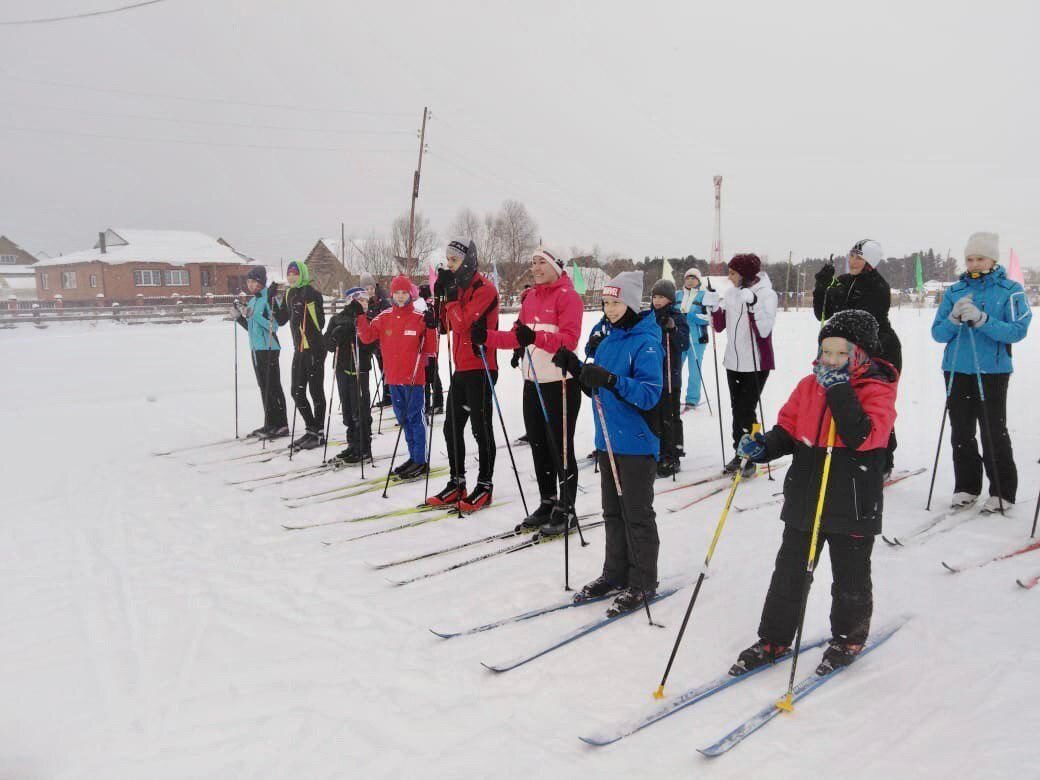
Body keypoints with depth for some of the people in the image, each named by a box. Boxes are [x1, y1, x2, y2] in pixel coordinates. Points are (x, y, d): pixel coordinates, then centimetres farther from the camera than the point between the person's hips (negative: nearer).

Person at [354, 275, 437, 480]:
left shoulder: (420, 318, -5)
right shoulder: (384, 318, 6)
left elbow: (429, 349, -4)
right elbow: (367, 337, 0)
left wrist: (430, 328, -18)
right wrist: (360, 316, -8)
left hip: (414, 377, -5)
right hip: (393, 377, 5)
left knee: (414, 417, -4)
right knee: (403, 418, 13)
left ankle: (420, 461, 3)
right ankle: (413, 457, 24)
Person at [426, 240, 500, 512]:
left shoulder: (484, 288, -12)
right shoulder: (459, 287, 15)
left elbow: (462, 323, -22)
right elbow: (447, 325, 13)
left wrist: (450, 293, -15)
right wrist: (440, 295, 2)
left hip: (480, 369, -9)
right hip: (461, 368, 9)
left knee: (480, 428, -1)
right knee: (452, 427, 11)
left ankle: (485, 486, 10)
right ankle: (456, 483, 21)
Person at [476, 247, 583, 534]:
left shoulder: (567, 296, -10)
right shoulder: (530, 297, 12)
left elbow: (569, 340, -21)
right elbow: (517, 337, 12)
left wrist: (536, 337, -36)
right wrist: (487, 337, -2)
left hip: (560, 383, -8)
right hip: (533, 382, 8)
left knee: (560, 448, -1)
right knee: (538, 445, 14)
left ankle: (565, 509, 10)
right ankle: (547, 503, 27)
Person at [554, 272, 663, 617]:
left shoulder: (645, 342, -13)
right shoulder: (607, 341, 11)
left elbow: (650, 394, -23)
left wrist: (612, 380, -34)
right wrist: (576, 368, 0)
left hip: (637, 443, -8)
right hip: (608, 441, 8)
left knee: (637, 514, 2)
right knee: (612, 511, 16)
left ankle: (643, 582, 15)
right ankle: (616, 573, 29)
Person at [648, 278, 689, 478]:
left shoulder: (677, 318, -5)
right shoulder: (649, 317, 8)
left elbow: (685, 344, -13)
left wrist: (672, 329, -25)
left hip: (670, 375, -5)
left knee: (669, 416, -3)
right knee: (653, 414, 13)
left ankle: (672, 456, 5)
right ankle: (657, 453, 25)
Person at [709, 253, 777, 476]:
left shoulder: (767, 294, -11)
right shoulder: (731, 293, 5)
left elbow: (764, 330, -20)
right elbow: (720, 326, 7)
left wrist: (753, 304, -29)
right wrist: (714, 307, -9)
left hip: (756, 364, -6)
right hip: (733, 361, 6)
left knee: (746, 411, -4)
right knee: (737, 409, 13)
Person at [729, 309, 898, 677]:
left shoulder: (877, 391, -11)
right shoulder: (809, 385, 3)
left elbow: (864, 436, -27)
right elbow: (788, 429, 10)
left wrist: (840, 392, -30)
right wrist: (764, 446, -9)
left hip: (853, 505, -4)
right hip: (804, 499, 5)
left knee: (850, 577, 14)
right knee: (789, 573, 12)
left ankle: (848, 639, 35)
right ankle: (773, 639, 25)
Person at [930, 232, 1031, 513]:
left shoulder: (1010, 290, -1)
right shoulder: (955, 291, 9)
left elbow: (1017, 331, -12)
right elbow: (938, 333, 5)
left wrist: (982, 319, -23)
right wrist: (955, 319, -15)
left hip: (992, 372, -4)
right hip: (956, 371, 4)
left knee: (994, 433, -2)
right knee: (961, 432, 9)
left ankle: (1003, 492, 9)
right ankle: (966, 487, 20)